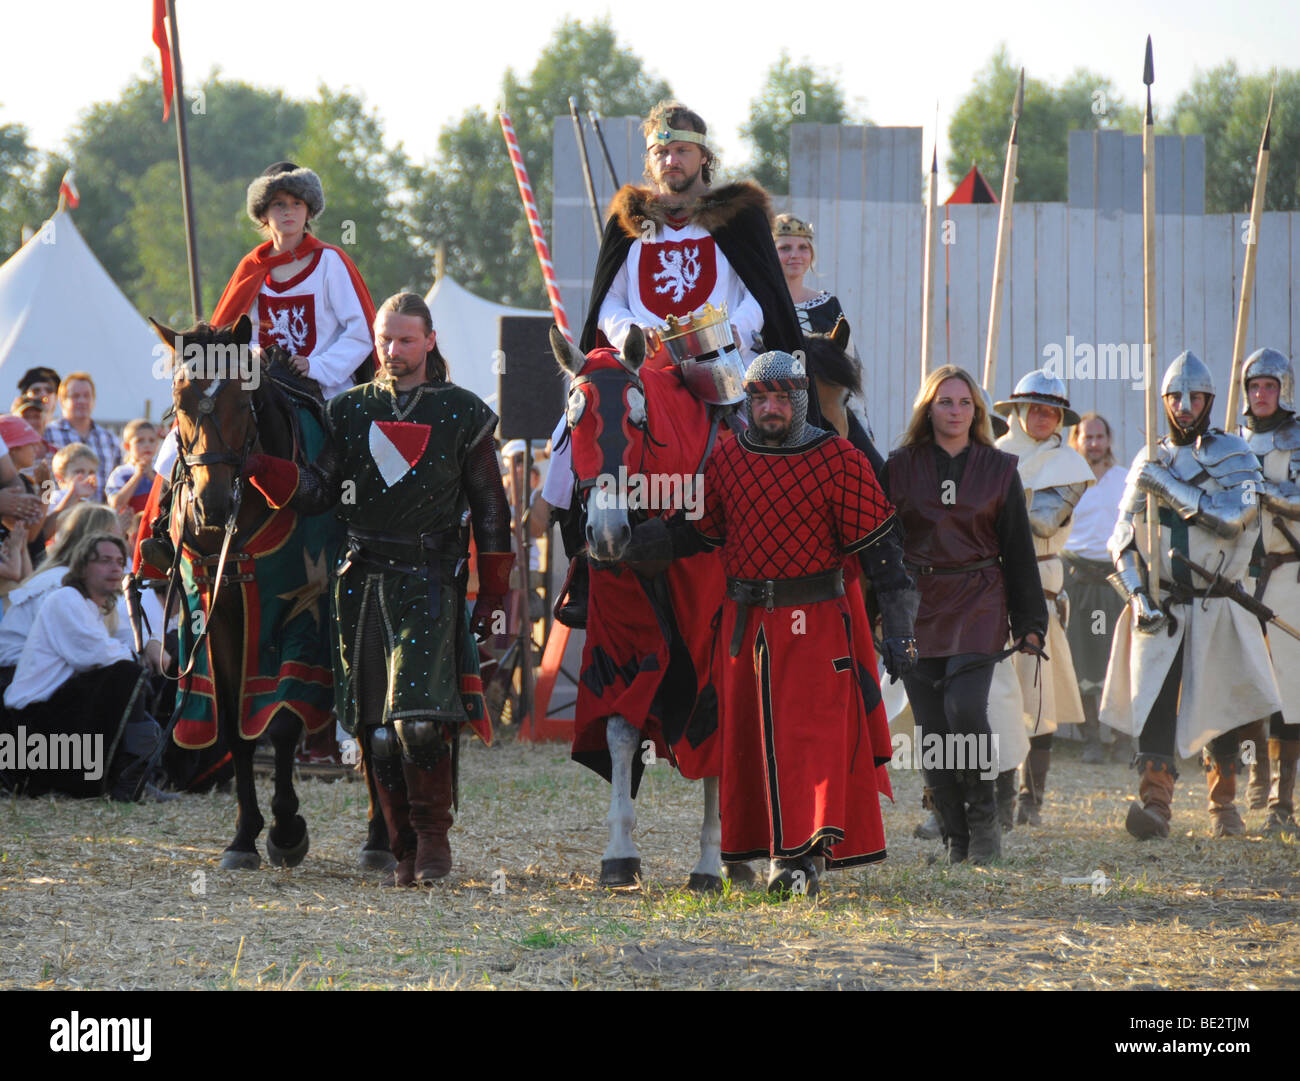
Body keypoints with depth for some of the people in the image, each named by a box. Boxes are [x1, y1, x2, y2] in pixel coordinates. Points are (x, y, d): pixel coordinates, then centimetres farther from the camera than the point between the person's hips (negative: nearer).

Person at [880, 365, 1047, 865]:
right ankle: (956, 839, 7)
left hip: (978, 603, -1)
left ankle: (984, 819, -2)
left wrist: (1030, 623, 5)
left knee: (965, 708, -19)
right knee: (932, 725, -1)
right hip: (916, 604, 2)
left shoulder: (999, 469, 6)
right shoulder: (901, 467, 6)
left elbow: (1018, 549, 8)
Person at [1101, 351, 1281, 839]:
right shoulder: (1148, 461, 10)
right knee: (1152, 703, -15)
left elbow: (1232, 517, -18)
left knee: (1221, 707, 6)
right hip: (1160, 605, 1)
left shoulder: (1234, 455, 0)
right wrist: (1138, 595, -3)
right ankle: (1155, 801, -22)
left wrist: (1169, 486, -19)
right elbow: (1124, 538, 11)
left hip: (1217, 605, -1)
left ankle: (1224, 801, 24)